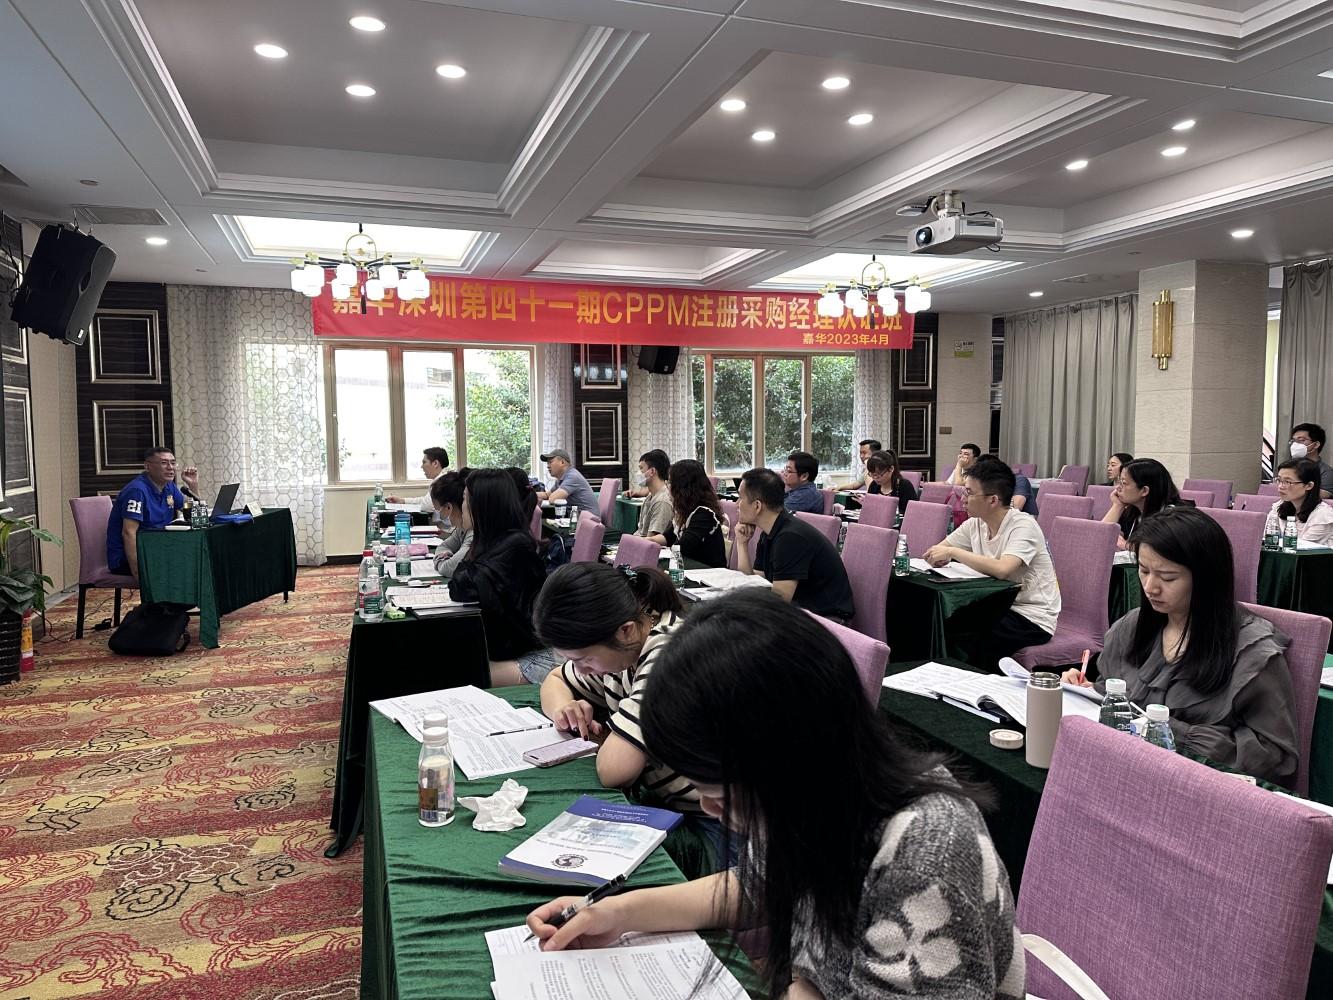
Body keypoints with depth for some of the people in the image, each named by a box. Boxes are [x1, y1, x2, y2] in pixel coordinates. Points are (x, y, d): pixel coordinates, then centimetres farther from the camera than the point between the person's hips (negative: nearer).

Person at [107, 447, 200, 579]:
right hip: (125, 559, -9)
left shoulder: (169, 487, 8)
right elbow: (128, 533, -27)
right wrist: (138, 573, -33)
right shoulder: (137, 490, -20)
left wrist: (193, 485, 1)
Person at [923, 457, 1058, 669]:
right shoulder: (975, 524, 3)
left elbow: (1001, 570, -34)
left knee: (962, 638, -25)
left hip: (1032, 618, -6)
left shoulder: (1023, 525, -18)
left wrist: (953, 552, -27)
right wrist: (942, 557, -15)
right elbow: (935, 551, 9)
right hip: (997, 607, 7)